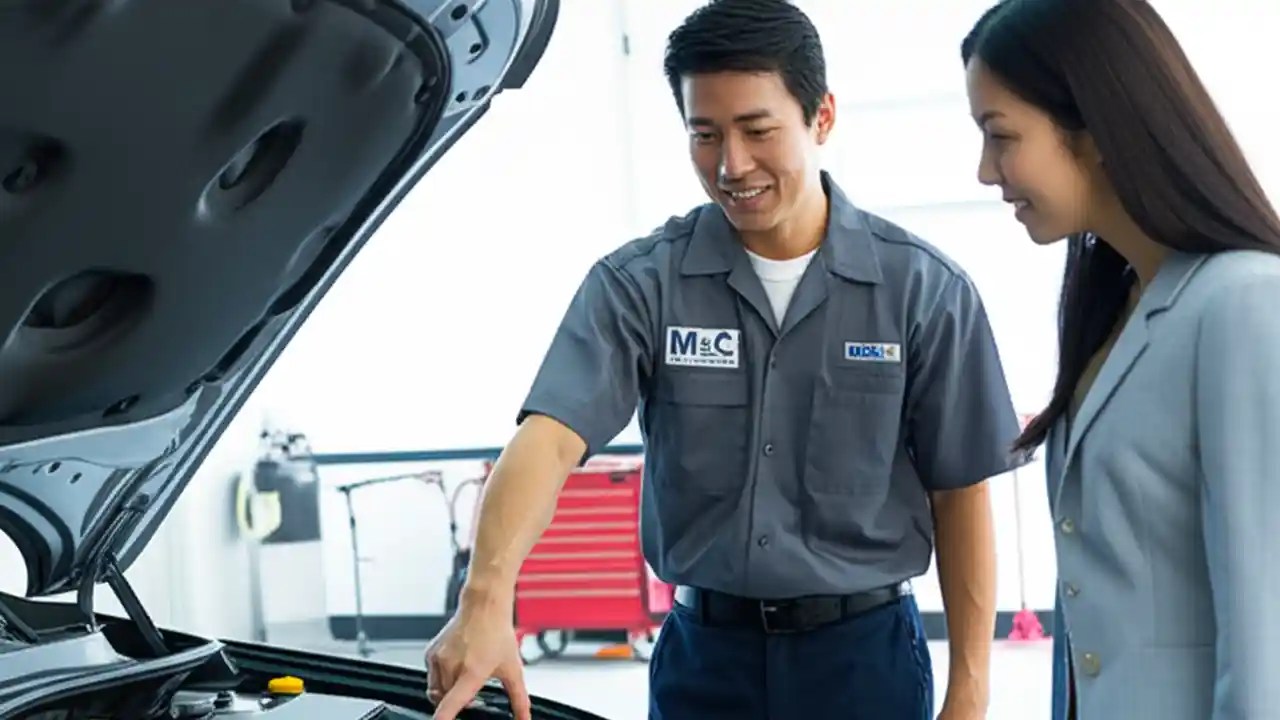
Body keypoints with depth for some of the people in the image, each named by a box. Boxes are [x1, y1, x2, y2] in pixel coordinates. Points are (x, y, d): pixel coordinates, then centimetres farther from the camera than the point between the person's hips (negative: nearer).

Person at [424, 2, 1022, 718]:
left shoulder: (925, 289, -5)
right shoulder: (640, 283, -6)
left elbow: (960, 494, -1)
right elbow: (551, 438, -20)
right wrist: (488, 598, -38)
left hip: (866, 652, 0)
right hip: (703, 653, 1)